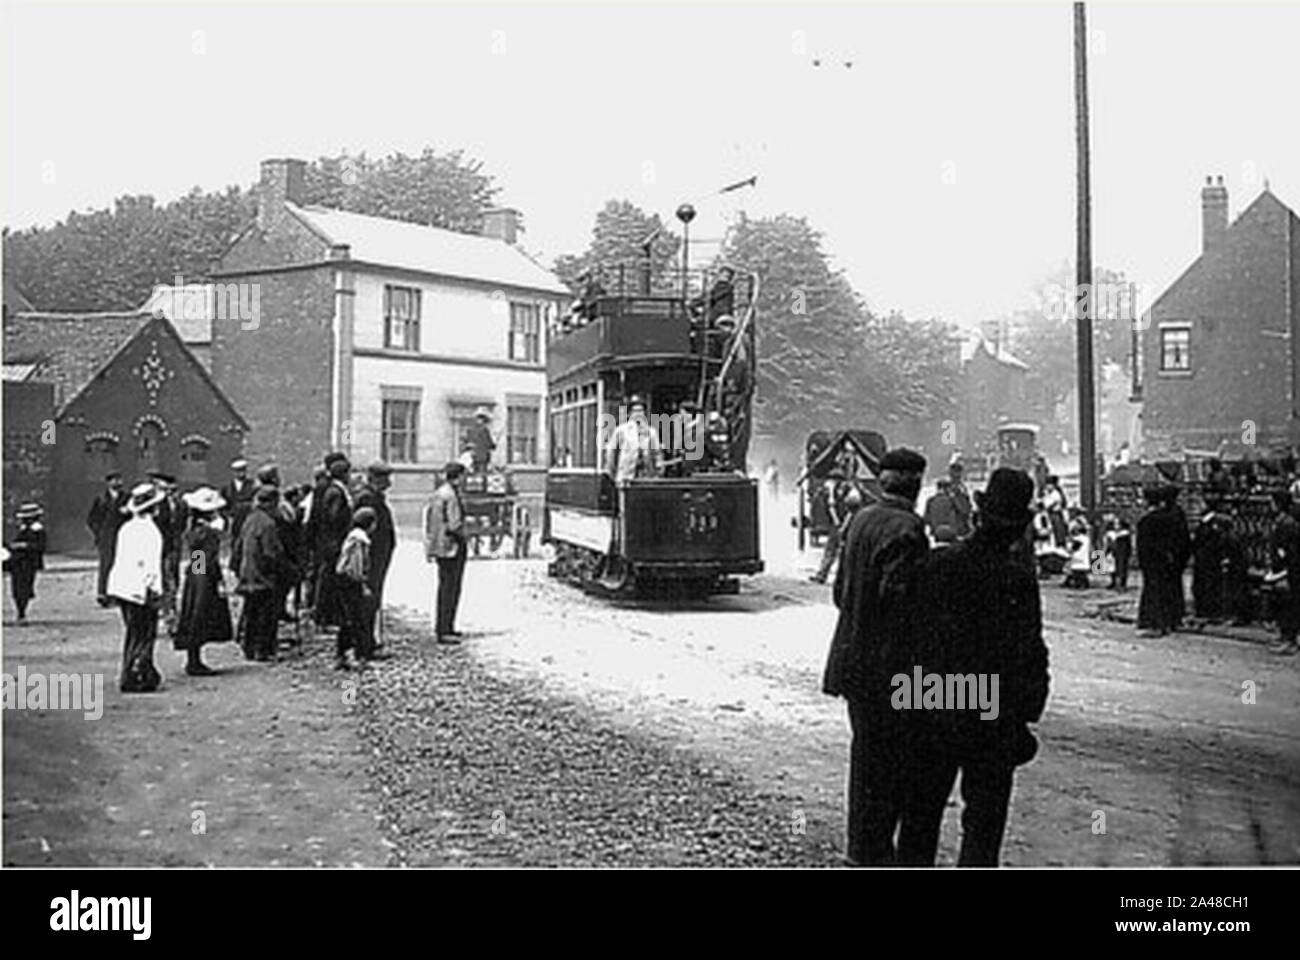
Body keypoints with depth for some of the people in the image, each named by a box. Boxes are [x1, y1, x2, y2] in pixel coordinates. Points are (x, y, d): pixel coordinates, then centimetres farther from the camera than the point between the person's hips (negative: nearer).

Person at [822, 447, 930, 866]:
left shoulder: (860, 520, 8)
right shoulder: (907, 528, -17)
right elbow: (898, 597, -22)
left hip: (853, 657, 9)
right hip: (889, 664, -9)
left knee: (867, 750, 18)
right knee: (889, 756, 2)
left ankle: (863, 845, 29)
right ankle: (873, 850, 9)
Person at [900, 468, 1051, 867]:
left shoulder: (936, 565, -6)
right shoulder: (1019, 582, -13)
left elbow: (910, 633, 0)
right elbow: (1030, 659, -11)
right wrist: (1025, 718, -1)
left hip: (930, 712, 3)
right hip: (991, 717, -3)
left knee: (922, 807, 17)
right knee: (984, 816, 9)